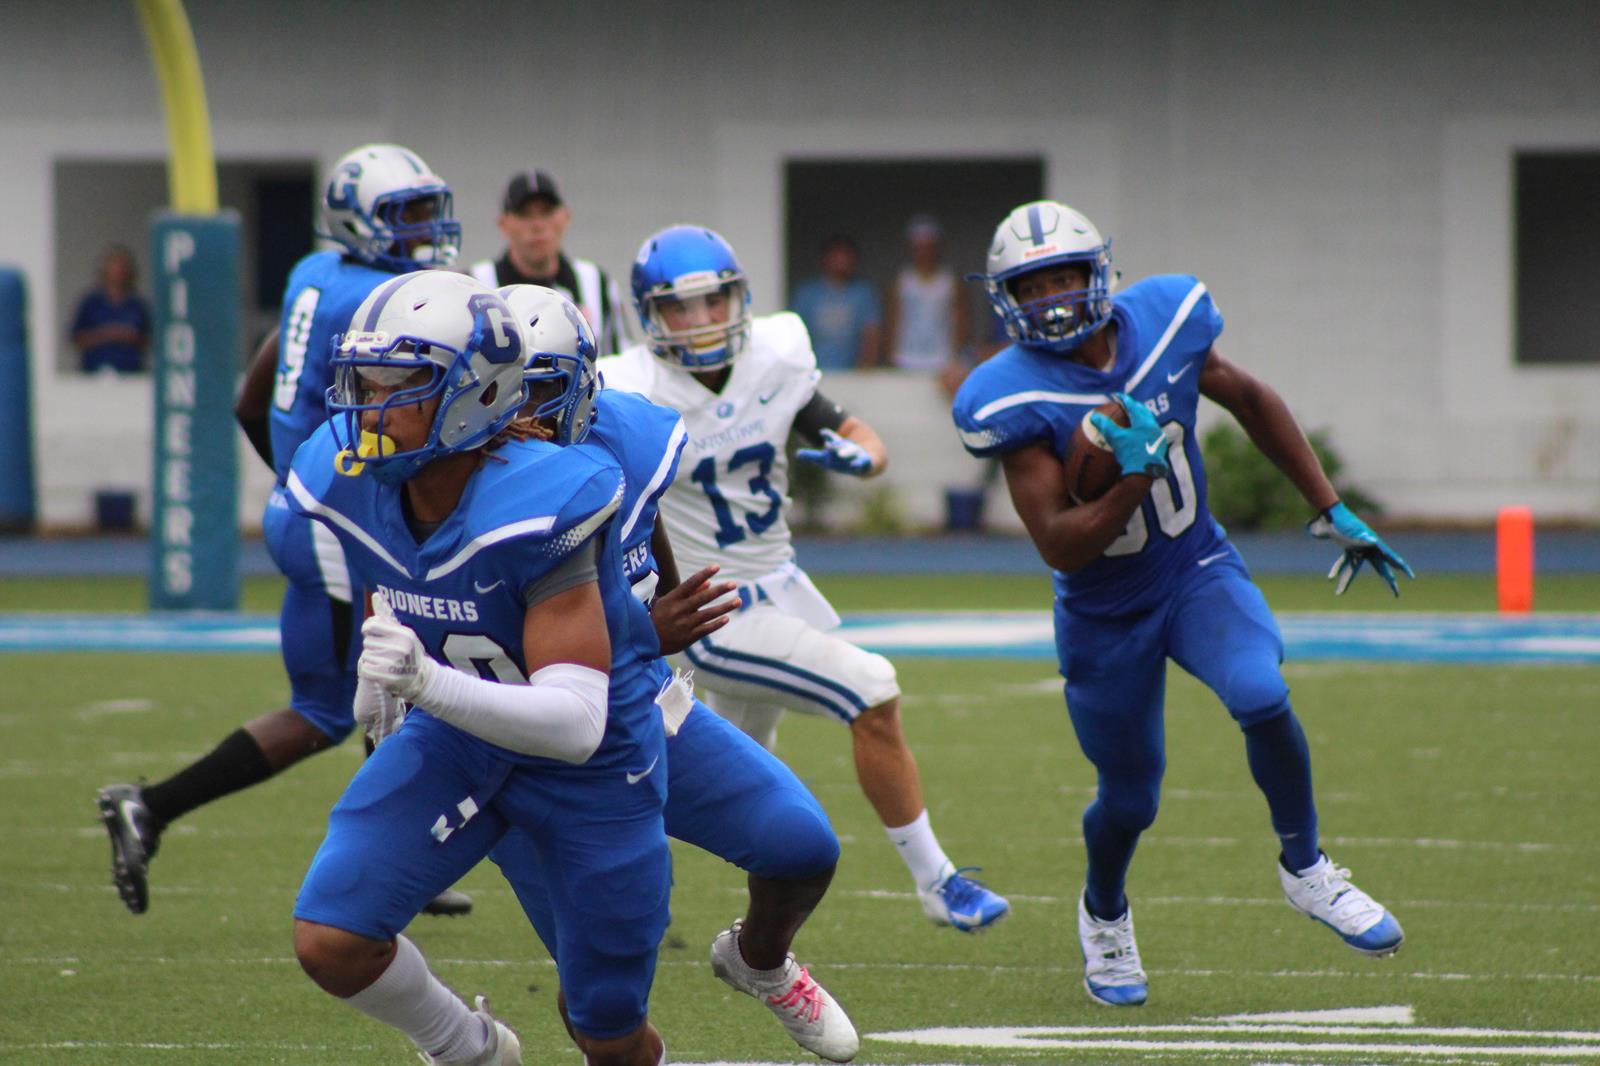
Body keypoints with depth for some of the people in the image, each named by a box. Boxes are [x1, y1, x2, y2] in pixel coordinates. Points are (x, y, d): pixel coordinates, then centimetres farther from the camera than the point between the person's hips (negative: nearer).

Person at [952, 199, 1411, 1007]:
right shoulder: (1016, 399, -23)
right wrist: (1134, 483, -40)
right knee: (1129, 798, 10)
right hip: (1105, 616, -2)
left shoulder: (1163, 324, -12)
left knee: (1261, 699, -27)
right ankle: (1103, 913, 44)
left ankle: (1305, 870, -3)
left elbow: (1250, 402, 7)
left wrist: (1333, 512, 9)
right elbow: (1058, 546, -26)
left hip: (1198, 574, 2)